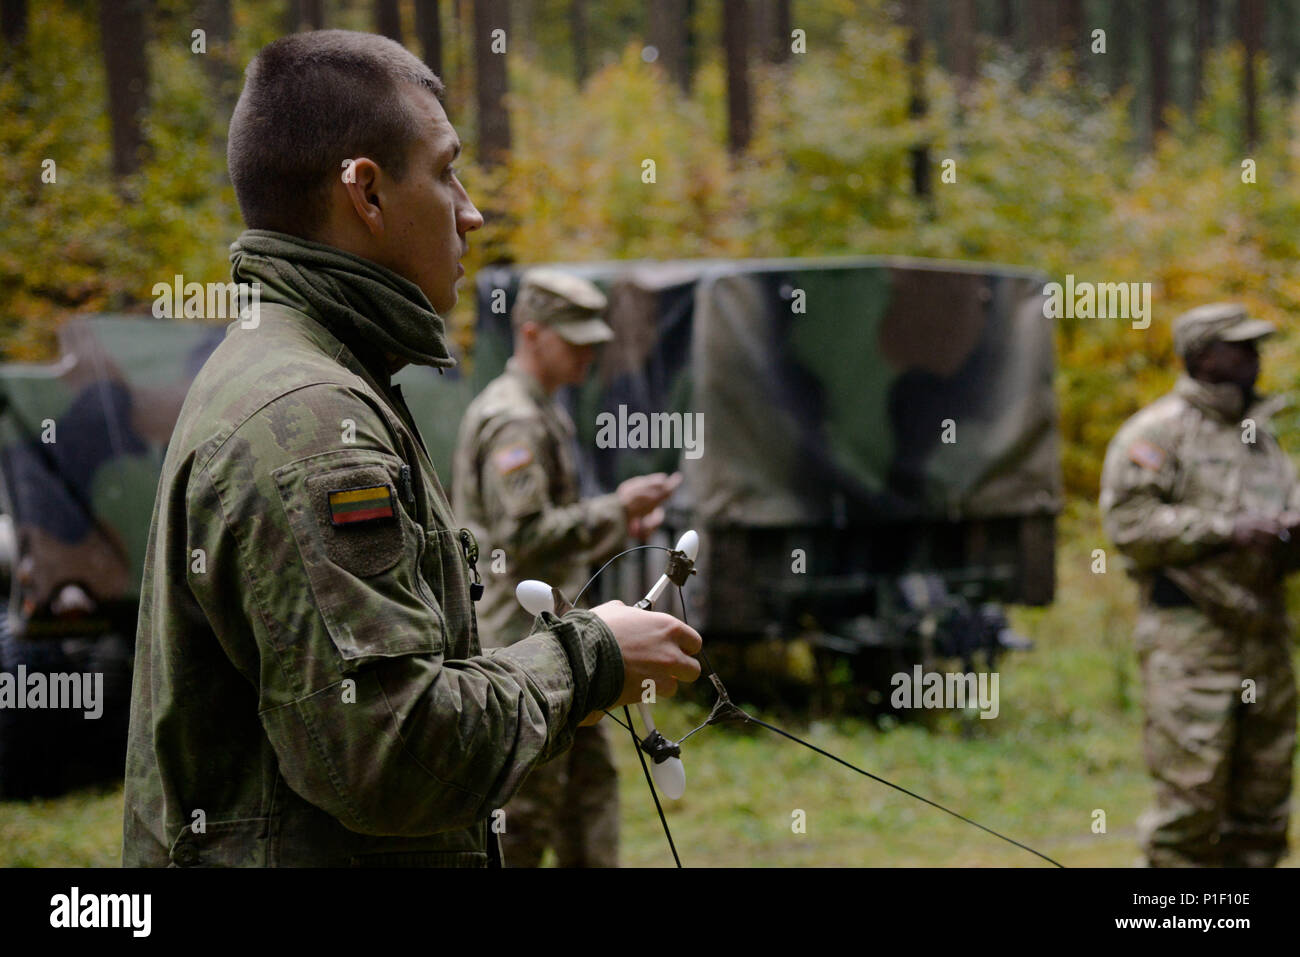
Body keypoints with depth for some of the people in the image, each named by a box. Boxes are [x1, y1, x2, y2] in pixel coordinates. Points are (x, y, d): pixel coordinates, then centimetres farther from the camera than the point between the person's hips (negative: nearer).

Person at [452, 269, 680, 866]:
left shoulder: (545, 415, 18)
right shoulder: (512, 421, -15)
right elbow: (524, 537, -23)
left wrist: (619, 528, 10)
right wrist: (615, 510, -16)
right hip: (524, 643, -10)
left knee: (590, 786, 13)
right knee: (525, 801, -6)